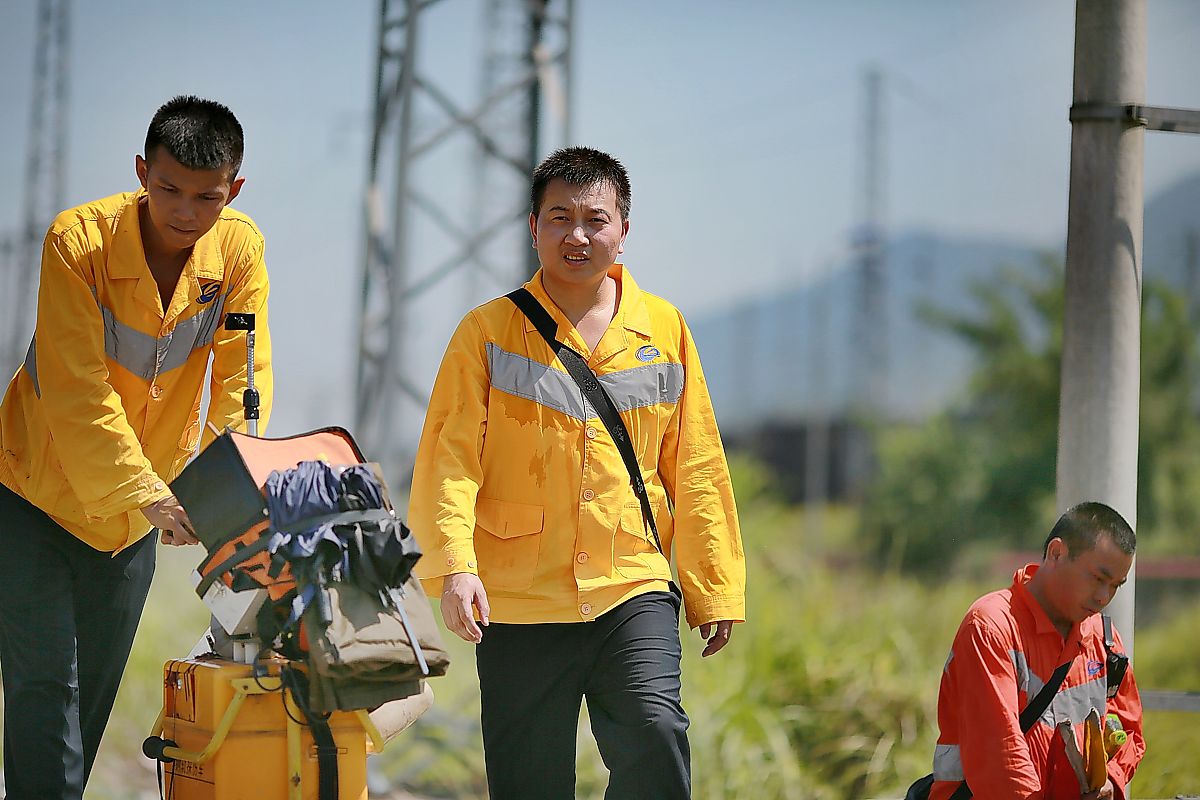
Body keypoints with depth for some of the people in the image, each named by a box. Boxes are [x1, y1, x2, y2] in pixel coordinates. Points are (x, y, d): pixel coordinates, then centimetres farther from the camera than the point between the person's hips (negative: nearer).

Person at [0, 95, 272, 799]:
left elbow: (242, 380, -11)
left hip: (134, 516, 4)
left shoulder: (239, 248, -10)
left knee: (94, 692, 10)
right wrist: (147, 492, -35)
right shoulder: (78, 240, -22)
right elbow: (75, 391, -26)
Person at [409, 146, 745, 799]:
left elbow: (696, 469, 13)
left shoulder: (663, 329, 10)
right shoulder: (488, 332, 3)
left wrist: (715, 589, 11)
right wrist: (453, 566, -20)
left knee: (654, 734, -21)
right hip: (519, 603, -1)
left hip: (634, 589, 1)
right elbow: (448, 460, -5)